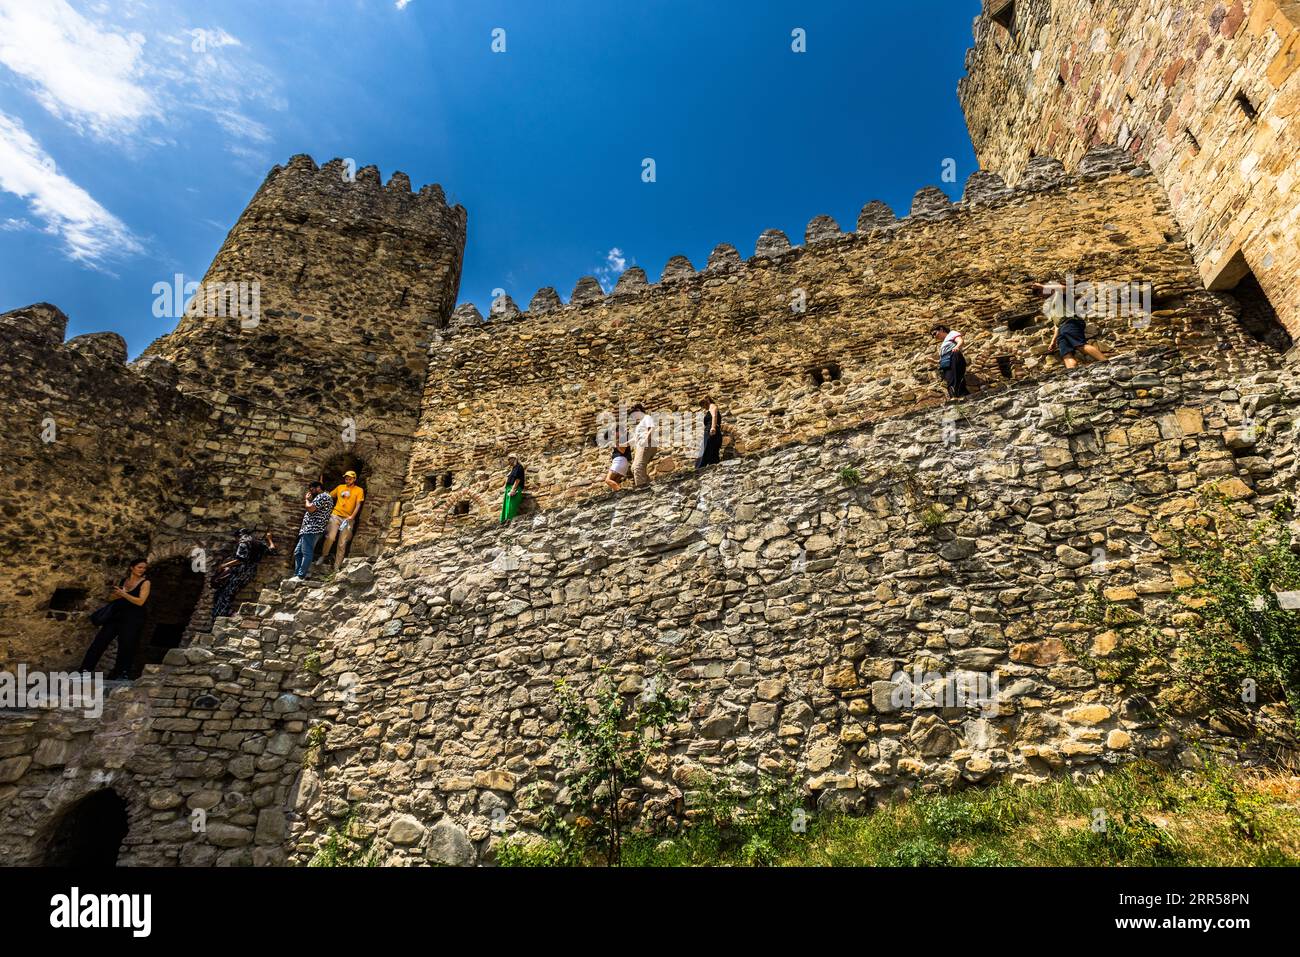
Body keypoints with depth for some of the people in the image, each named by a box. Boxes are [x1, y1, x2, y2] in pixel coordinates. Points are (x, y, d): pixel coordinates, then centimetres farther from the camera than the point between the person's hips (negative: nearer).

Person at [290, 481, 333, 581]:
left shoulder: (323, 496, -7)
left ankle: (300, 576, -14)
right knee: (298, 552, 11)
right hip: (308, 529, 11)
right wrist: (308, 500, 20)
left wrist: (307, 499, 0)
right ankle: (297, 575, 11)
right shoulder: (320, 497, 28)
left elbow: (310, 509, -17)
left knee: (306, 553, -12)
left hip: (312, 529, -11)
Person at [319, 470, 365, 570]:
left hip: (348, 519, -1)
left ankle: (337, 566, 6)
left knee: (342, 544, 0)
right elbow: (329, 496, 22)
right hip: (336, 516, 1)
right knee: (330, 537, -16)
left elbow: (358, 505, -4)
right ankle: (324, 555, 10)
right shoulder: (339, 487, 11)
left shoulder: (359, 490, 3)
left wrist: (352, 516, -15)